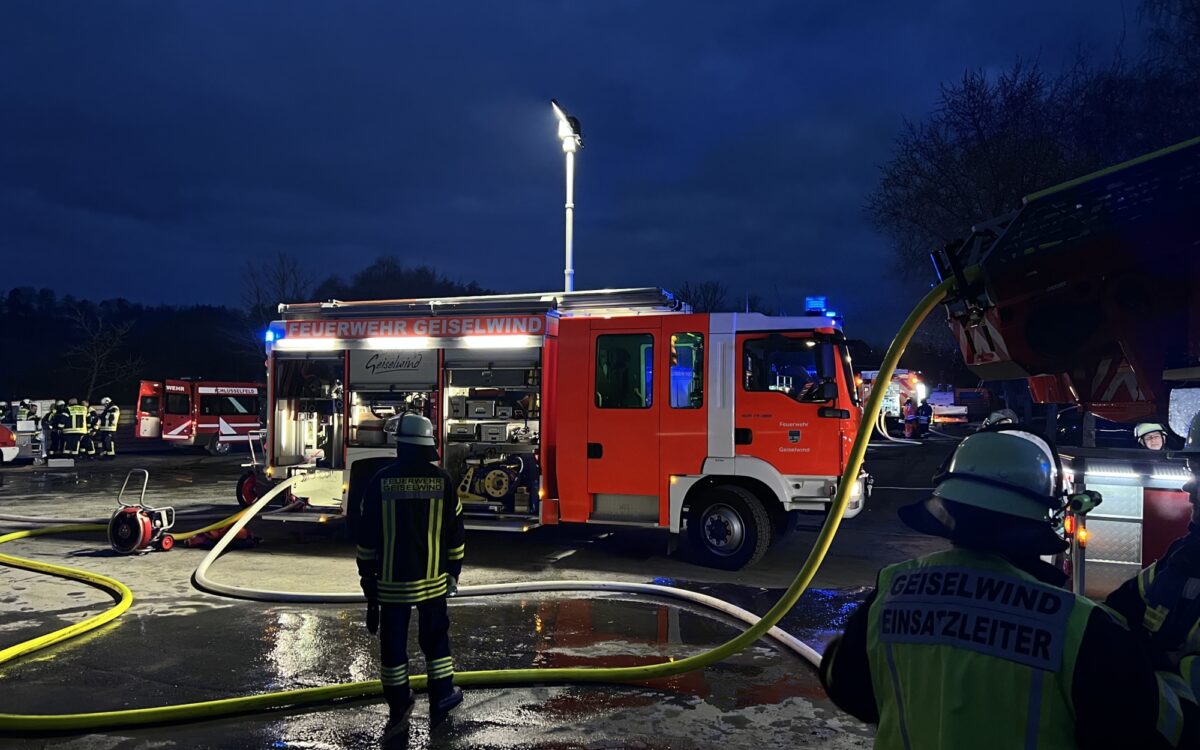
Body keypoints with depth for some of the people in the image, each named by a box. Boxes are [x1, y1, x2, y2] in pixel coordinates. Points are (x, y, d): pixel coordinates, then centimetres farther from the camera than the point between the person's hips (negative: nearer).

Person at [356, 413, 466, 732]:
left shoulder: (381, 481, -7)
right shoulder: (441, 479, -5)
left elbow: (367, 535, -2)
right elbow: (455, 532, 1)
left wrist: (367, 575, 9)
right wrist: (453, 571, 12)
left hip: (391, 580, -1)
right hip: (433, 579, 1)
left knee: (393, 642, 10)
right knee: (435, 638, 15)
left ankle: (398, 706, 20)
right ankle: (441, 699, 21)